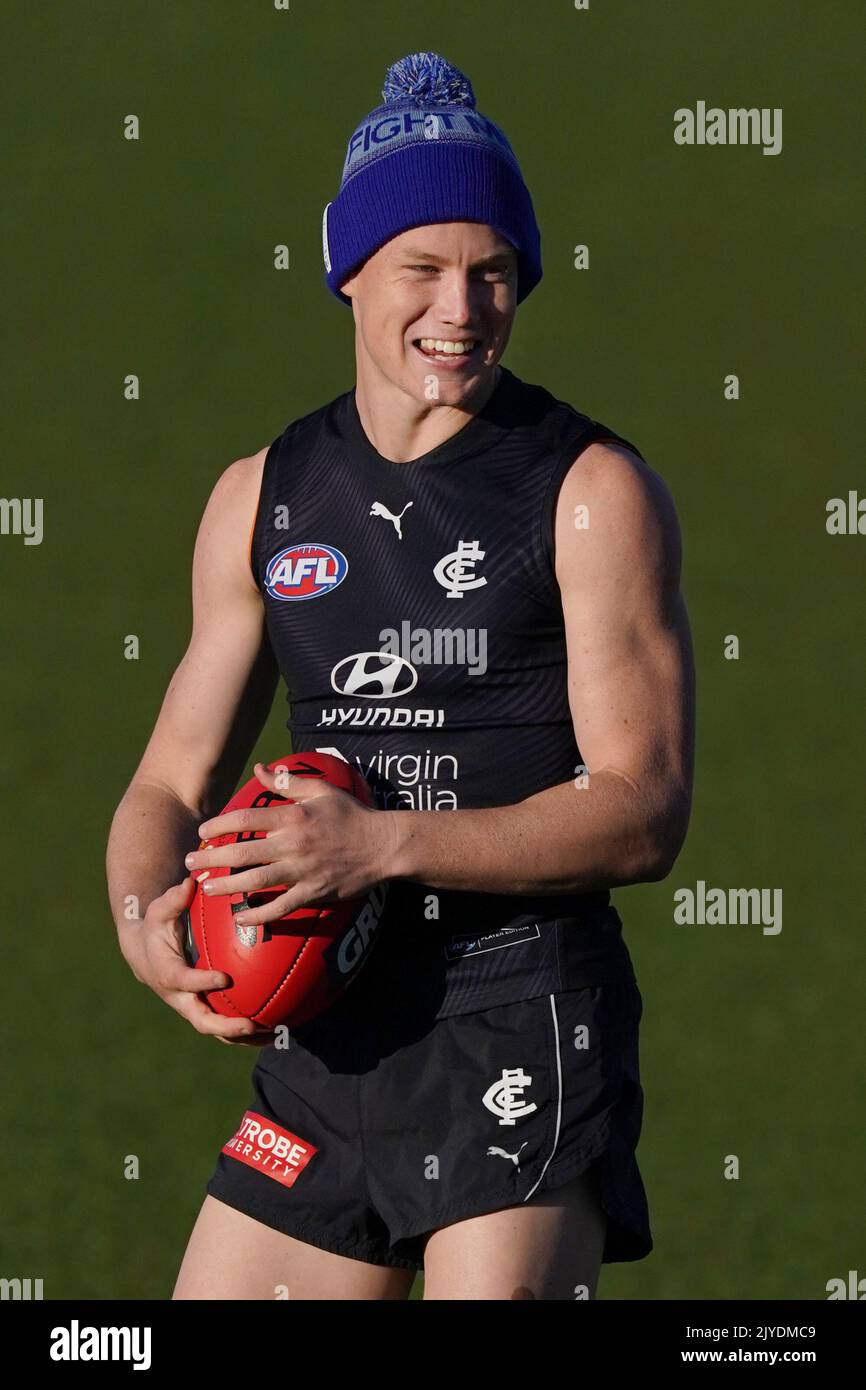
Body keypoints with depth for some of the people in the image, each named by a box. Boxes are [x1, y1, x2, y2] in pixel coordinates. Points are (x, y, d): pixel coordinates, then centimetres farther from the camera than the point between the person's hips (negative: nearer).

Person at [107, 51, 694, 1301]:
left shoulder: (594, 494, -4)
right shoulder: (260, 501, 12)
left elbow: (644, 813, -11)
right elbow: (174, 785, 16)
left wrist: (384, 843, -22)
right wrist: (146, 920, -7)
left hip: (523, 1043, -5)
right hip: (326, 1041, 5)